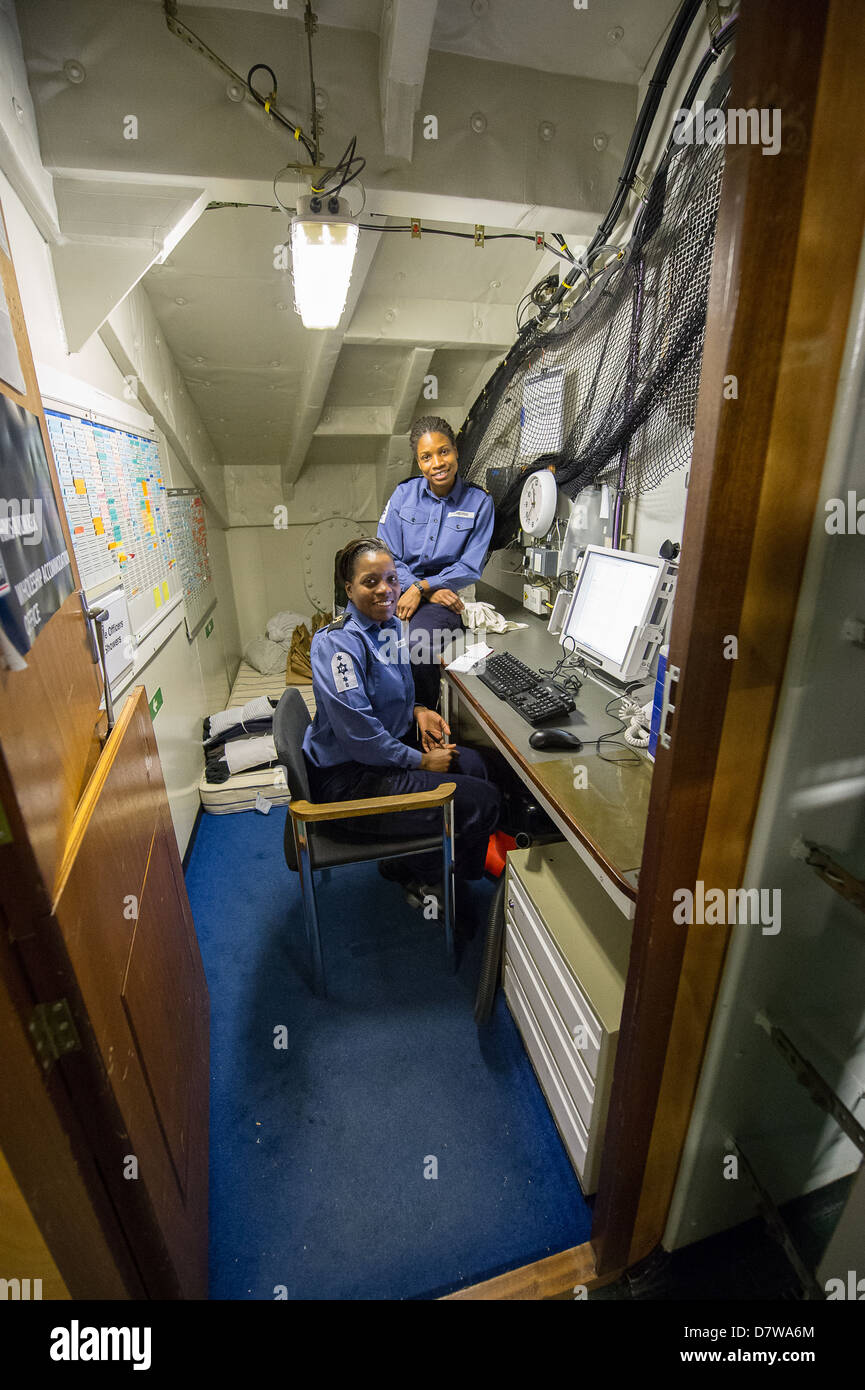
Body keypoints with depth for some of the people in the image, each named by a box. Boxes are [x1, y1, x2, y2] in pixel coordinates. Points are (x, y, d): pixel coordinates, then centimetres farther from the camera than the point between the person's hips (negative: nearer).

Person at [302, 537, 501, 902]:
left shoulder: (390, 626, 4)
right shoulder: (338, 643, -23)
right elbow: (359, 733, -26)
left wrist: (416, 711, 1)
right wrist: (422, 761, -16)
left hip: (388, 747, 9)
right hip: (347, 778, -9)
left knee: (472, 764, 13)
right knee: (482, 801, -11)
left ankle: (406, 863, 23)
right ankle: (421, 876, 17)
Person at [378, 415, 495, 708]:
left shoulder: (479, 502, 2)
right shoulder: (403, 494, 7)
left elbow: (470, 568, -1)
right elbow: (386, 558, 3)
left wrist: (422, 588, -13)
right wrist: (431, 593, -9)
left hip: (445, 595, -2)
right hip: (397, 590, 2)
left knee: (420, 644, -34)